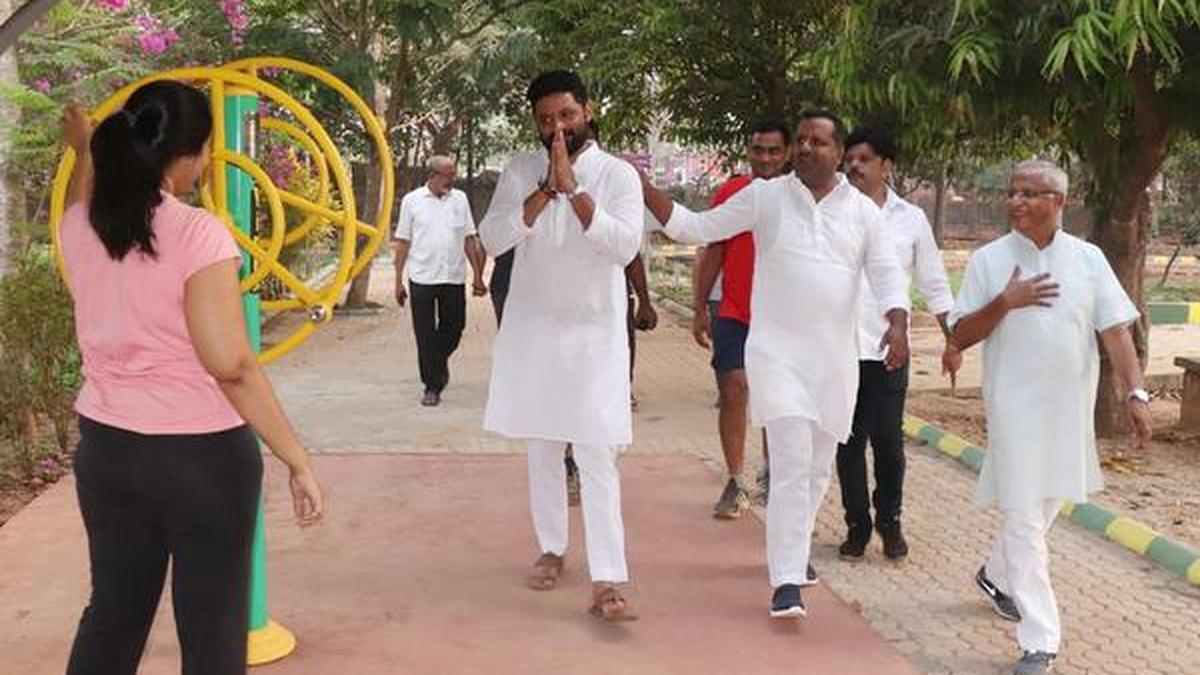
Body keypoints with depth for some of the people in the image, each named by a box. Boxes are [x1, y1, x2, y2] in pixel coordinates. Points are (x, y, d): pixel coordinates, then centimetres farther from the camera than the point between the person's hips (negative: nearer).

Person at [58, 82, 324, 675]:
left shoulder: (79, 227, 1)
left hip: (106, 446, 6)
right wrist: (297, 459, -16)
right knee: (212, 626, 7)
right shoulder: (198, 234, -18)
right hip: (202, 452, -6)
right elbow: (230, 366, -22)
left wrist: (84, 149, 48)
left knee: (112, 611, 19)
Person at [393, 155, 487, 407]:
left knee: (454, 327, 9)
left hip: (454, 278, 2)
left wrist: (477, 275, 4)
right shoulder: (412, 200, 1)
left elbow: (470, 240, 9)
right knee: (425, 336, 1)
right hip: (422, 279, -2)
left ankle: (439, 360, 38)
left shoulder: (460, 199, 7)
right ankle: (432, 386, 11)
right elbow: (403, 242, 3)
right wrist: (398, 280, 0)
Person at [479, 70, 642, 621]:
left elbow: (625, 247, -18)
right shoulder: (520, 171, 2)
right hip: (532, 328, 3)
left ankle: (607, 581, -11)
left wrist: (574, 189, -22)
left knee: (596, 456, -9)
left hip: (595, 332, -3)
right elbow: (493, 239, -10)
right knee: (542, 449, 13)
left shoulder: (618, 174, -5)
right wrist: (547, 189, -18)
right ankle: (552, 548, 31)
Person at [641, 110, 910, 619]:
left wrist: (897, 324, -16)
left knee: (818, 466, 15)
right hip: (777, 352, -3)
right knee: (792, 463, -13)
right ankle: (787, 581, -10)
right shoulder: (764, 197, 0)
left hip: (836, 357, 4)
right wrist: (645, 191, -9)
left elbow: (887, 273, 2)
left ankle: (793, 549, 38)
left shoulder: (863, 211, 6)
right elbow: (696, 229, 2)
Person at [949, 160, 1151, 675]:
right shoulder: (989, 260, -4)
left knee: (1046, 506, 19)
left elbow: (1115, 330, 0)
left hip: (1070, 409, 4)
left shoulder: (1087, 259, 2)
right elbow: (960, 336, -4)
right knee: (1025, 517, -6)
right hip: (1015, 407, -4)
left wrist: (1135, 391, -11)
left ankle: (997, 575, 45)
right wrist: (1004, 302, -19)